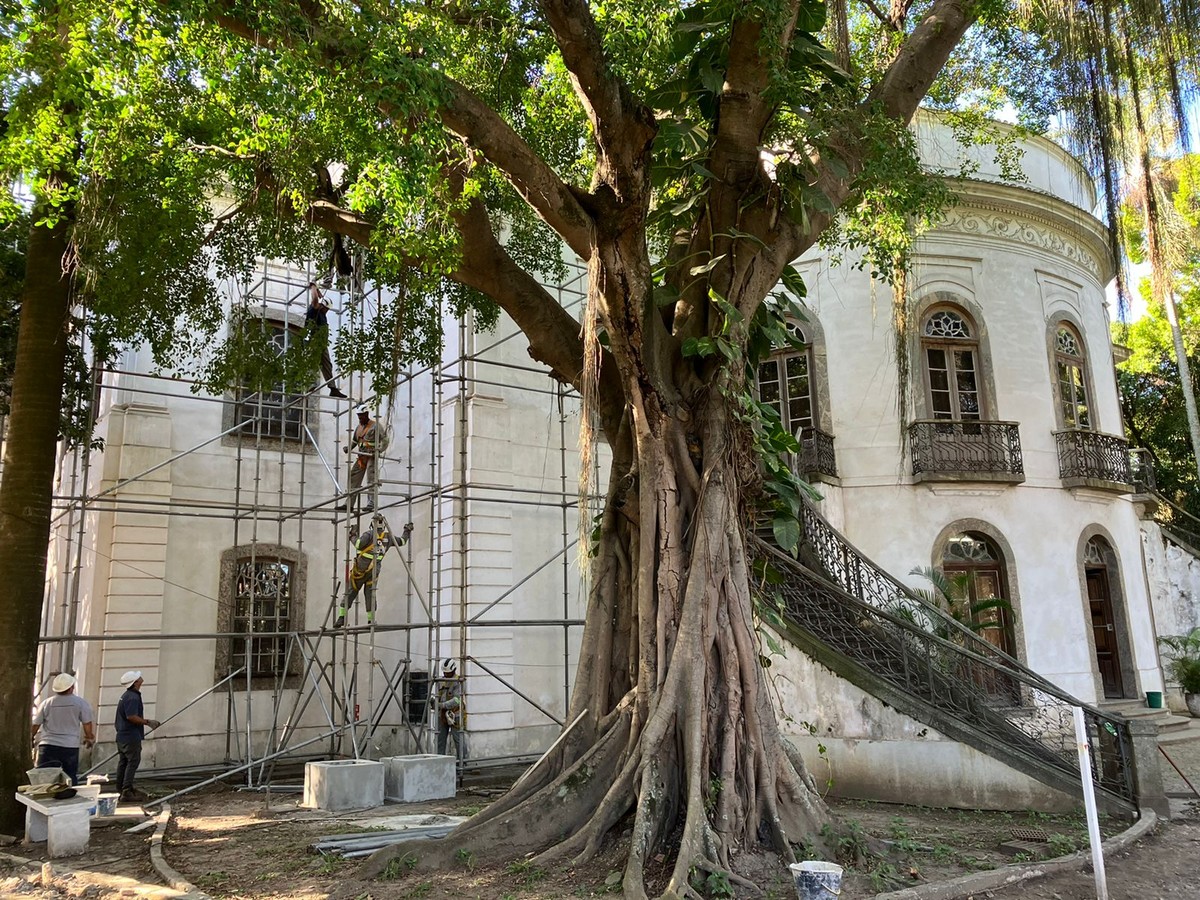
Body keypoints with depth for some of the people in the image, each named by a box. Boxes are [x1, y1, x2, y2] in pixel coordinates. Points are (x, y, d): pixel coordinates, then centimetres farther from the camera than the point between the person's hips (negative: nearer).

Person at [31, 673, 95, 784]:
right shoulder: (80, 702, -4)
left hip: (47, 746, 1)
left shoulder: (46, 703, 2)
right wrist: (89, 738, 18)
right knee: (70, 780, 6)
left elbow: (35, 725, 8)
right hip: (70, 747, -1)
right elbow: (87, 723, 0)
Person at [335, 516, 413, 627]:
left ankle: (341, 617, 2)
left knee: (350, 592, 5)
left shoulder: (369, 534, -9)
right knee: (370, 594, 10)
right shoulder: (388, 537, 6)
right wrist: (407, 531, 36)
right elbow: (402, 541, 21)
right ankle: (371, 620, 6)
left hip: (360, 569, -3)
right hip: (374, 571, 3)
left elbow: (359, 544, -23)